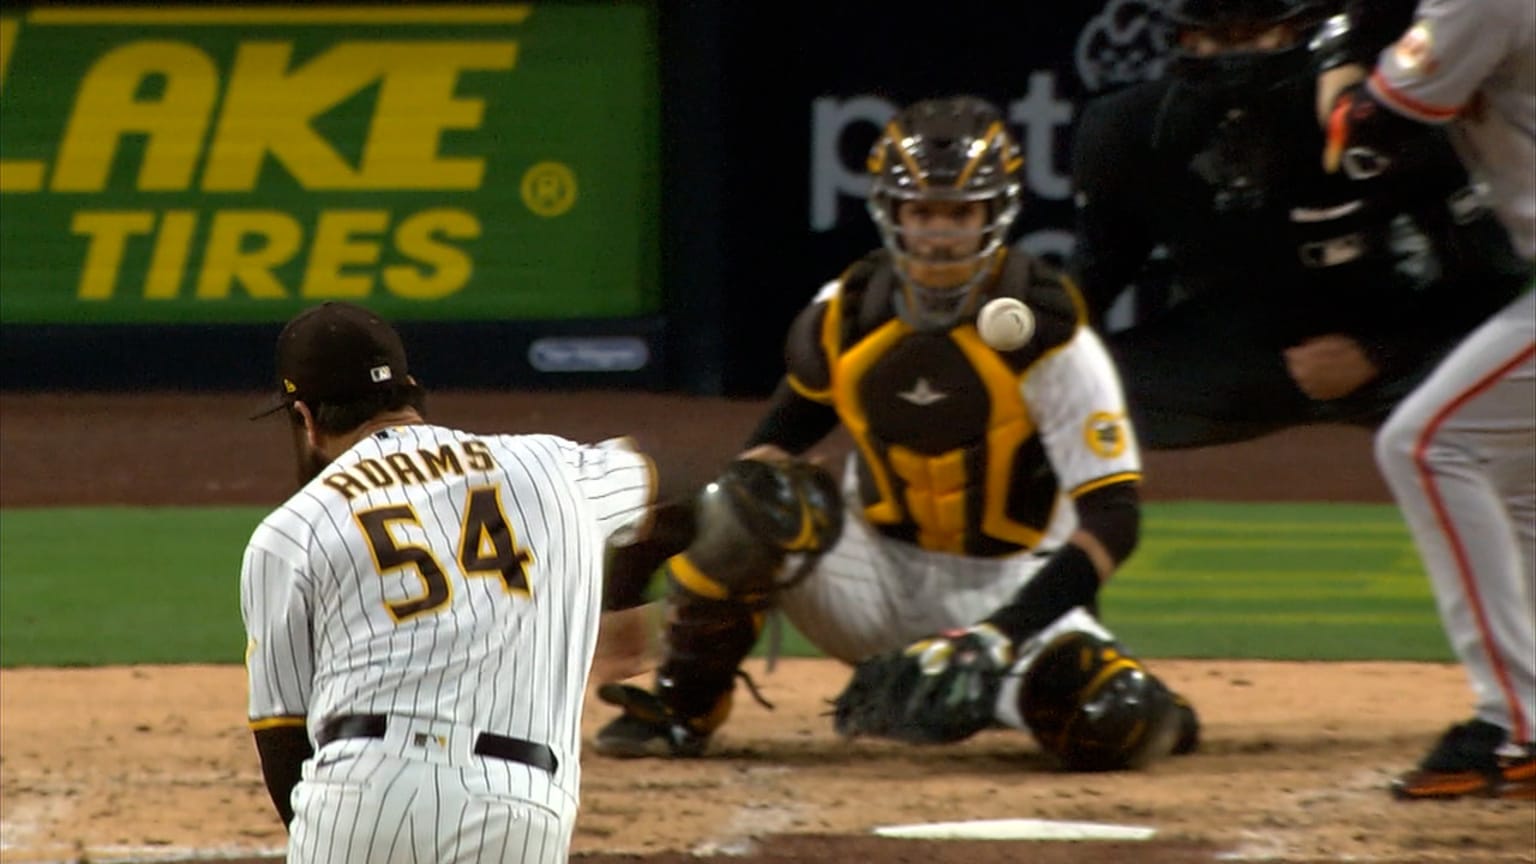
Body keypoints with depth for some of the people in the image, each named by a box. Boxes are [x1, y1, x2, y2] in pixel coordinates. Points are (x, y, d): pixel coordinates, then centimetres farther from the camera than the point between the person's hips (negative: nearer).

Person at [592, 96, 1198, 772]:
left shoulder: (1045, 331, -18)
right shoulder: (844, 316, -5)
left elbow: (1113, 516, -21)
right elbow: (784, 433, 11)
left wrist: (1005, 633, -32)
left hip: (1007, 582, -2)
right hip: (880, 575, 2)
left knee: (1115, 730, -31)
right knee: (756, 502, -29)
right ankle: (680, 710, -8)